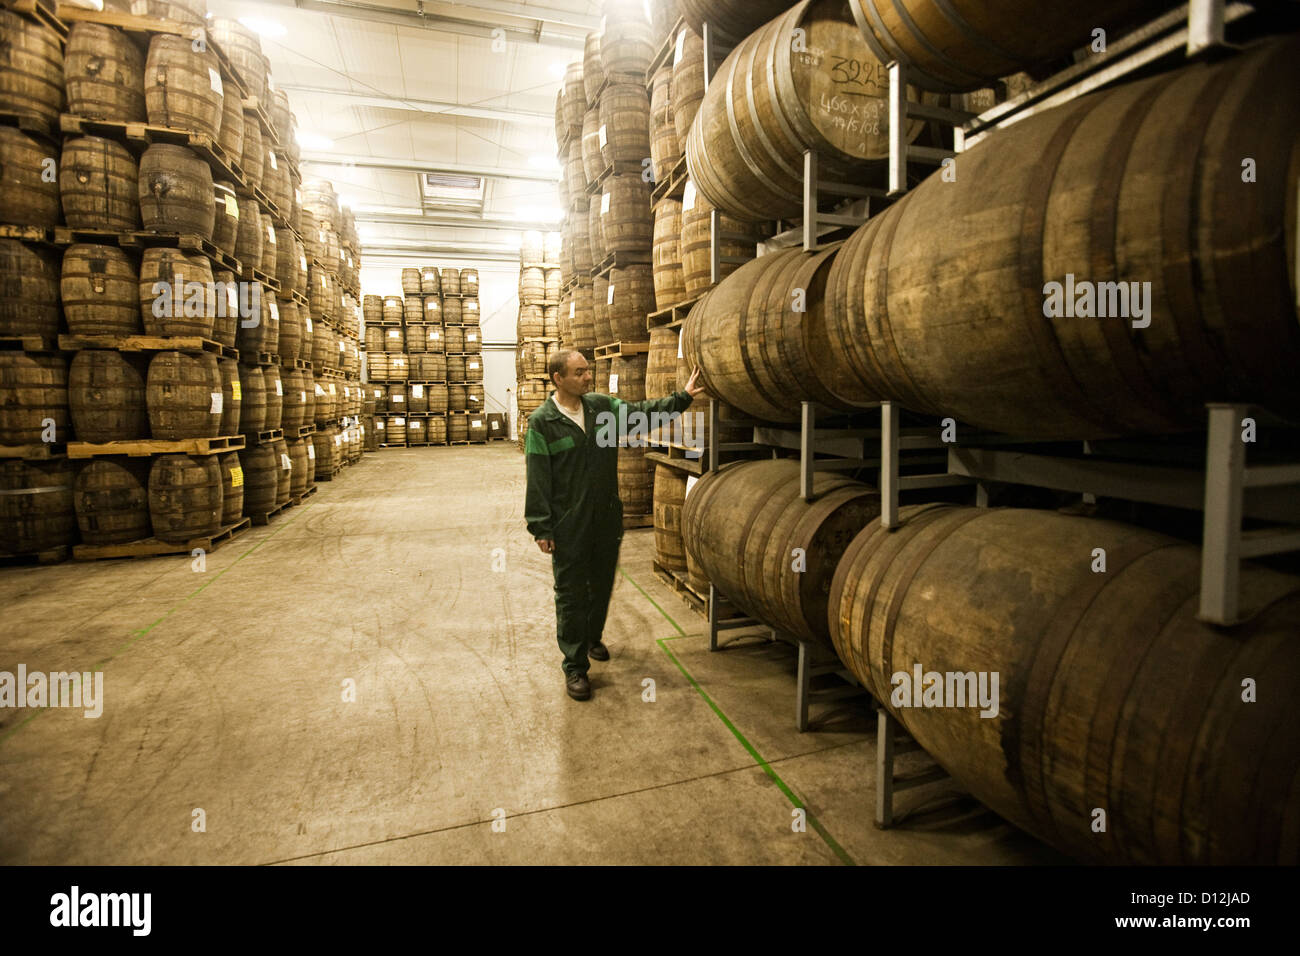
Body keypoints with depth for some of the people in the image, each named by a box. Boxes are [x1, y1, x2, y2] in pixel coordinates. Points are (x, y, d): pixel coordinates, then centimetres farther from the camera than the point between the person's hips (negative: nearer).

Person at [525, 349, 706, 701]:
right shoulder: (542, 422, -11)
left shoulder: (604, 406, 3)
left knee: (602, 585, 19)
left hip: (607, 518, 5)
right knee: (571, 595, 2)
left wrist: (682, 397, 5)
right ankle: (575, 666, 15)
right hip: (568, 526, -5)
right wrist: (541, 529, -12)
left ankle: (592, 638, 44)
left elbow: (644, 411, 12)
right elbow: (537, 481, -11)